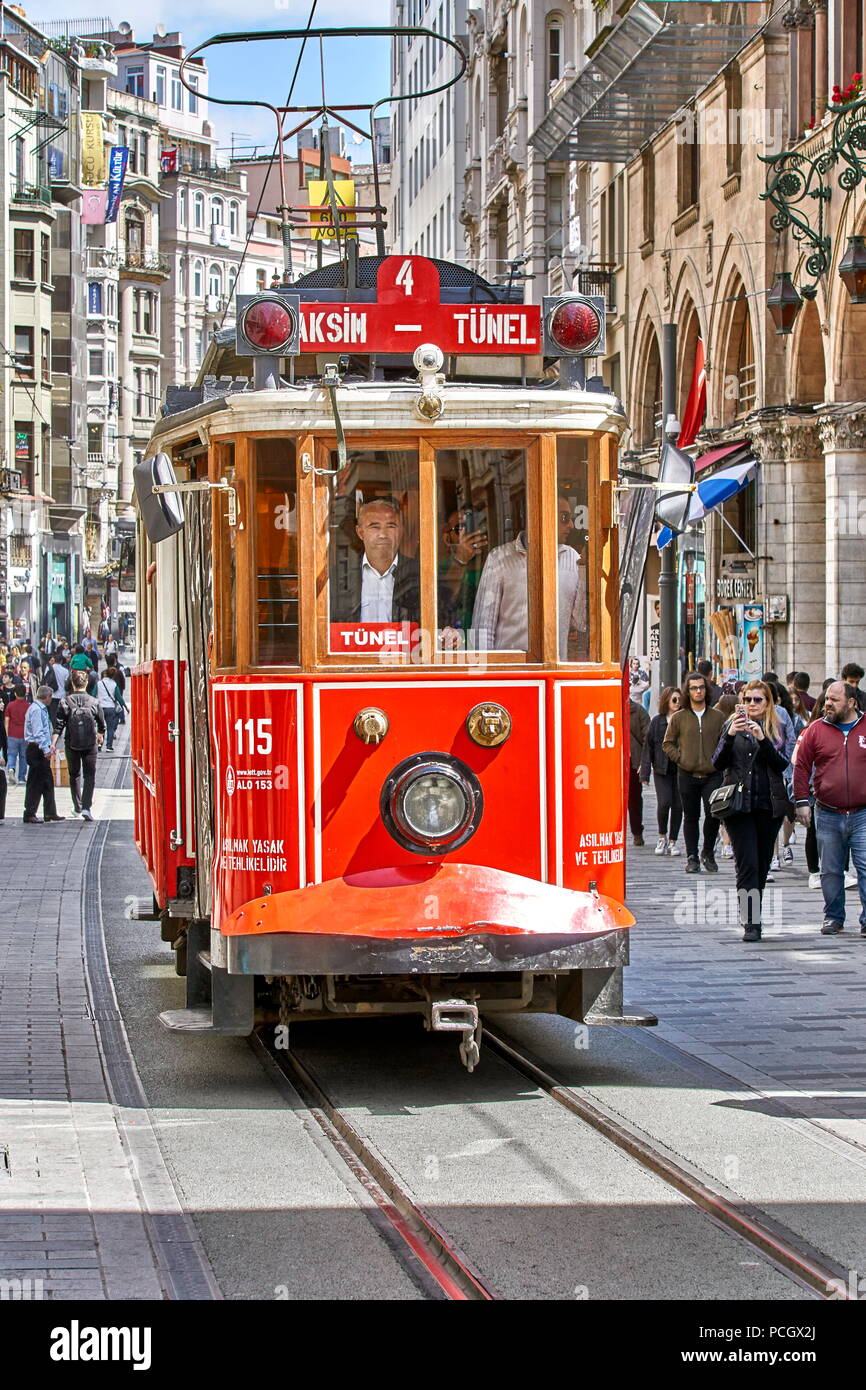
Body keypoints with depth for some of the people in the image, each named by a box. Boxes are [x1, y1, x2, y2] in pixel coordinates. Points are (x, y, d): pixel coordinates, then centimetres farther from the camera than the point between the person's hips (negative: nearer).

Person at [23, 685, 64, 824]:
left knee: (47, 781, 12)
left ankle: (50, 813, 17)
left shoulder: (41, 708, 15)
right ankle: (29, 815, -2)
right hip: (37, 749, -10)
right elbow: (38, 732, -21)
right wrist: (46, 750, -23)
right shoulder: (36, 709, -16)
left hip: (42, 750, 10)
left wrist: (50, 747, 22)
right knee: (35, 782, -6)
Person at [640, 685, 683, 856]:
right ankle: (662, 837, 9)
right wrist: (645, 773, 1)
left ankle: (672, 841, 16)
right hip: (662, 770, -1)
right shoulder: (656, 721, 2)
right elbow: (648, 747, 4)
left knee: (677, 805, 3)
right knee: (664, 802, -13)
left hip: (681, 770, 1)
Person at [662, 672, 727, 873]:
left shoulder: (718, 717, 6)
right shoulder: (679, 718, 5)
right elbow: (668, 743, 11)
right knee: (691, 817, 6)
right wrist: (680, 758, -1)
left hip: (712, 775, 0)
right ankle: (692, 857, 14)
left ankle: (708, 853, 9)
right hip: (687, 775, 0)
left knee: (713, 814, -10)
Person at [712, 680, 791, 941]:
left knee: (762, 864, 8)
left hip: (769, 804, 2)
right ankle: (750, 923, -15)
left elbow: (782, 764, -5)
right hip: (739, 803, -2)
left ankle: (752, 917, 22)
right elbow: (718, 763, 0)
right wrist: (730, 736, -15)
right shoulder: (732, 726, 7)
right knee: (747, 863, -11)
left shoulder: (776, 729, 8)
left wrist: (762, 739, -19)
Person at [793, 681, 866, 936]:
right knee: (831, 871, 8)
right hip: (828, 815, 2)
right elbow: (801, 766, 6)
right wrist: (802, 801, -1)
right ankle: (834, 918, 20)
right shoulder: (816, 729, 4)